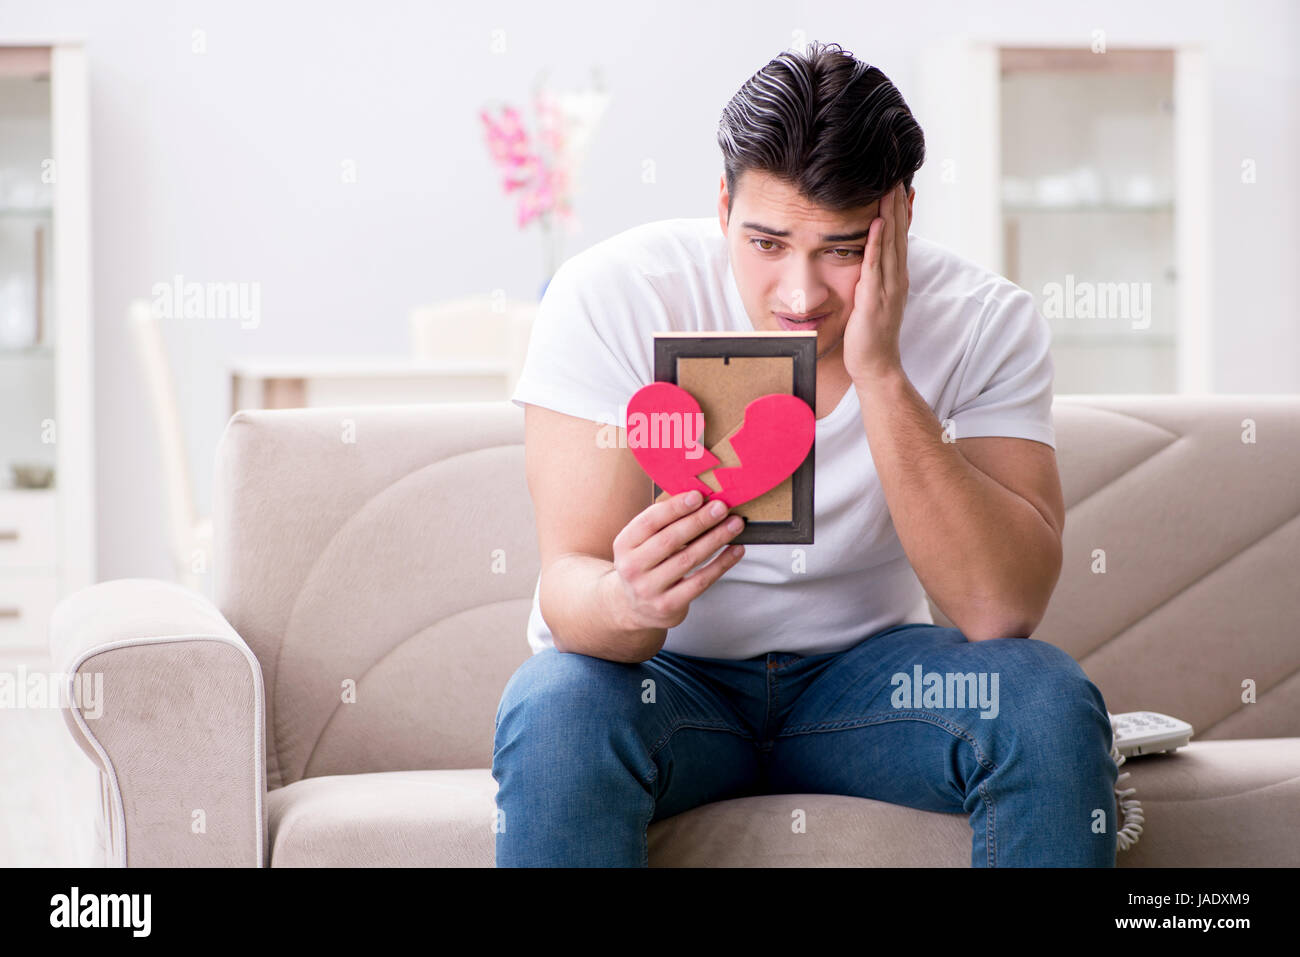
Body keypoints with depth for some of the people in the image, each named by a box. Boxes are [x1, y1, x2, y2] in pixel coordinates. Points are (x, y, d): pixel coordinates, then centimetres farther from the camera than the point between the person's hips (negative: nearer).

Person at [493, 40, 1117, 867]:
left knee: (1052, 704, -27)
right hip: (666, 673, -1)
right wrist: (626, 600, -47)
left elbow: (1002, 608, -25)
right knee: (555, 713, -35)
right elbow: (571, 580, -22)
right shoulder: (610, 298, -18)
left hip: (862, 671, 2)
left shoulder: (987, 324, -14)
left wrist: (880, 374, -33)